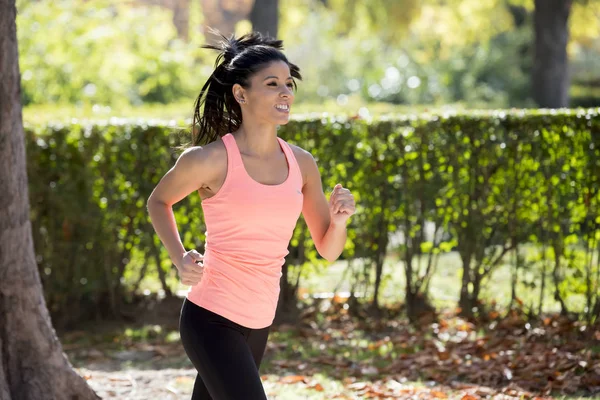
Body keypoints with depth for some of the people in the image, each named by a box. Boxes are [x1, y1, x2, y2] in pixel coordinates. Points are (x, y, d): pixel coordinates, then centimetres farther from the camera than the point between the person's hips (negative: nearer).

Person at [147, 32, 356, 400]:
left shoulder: (301, 164, 3)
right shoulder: (210, 160, -12)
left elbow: (329, 250, 10)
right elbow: (158, 202, 7)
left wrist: (339, 219, -11)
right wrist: (180, 259, -8)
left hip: (258, 325, 6)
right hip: (211, 320, -6)